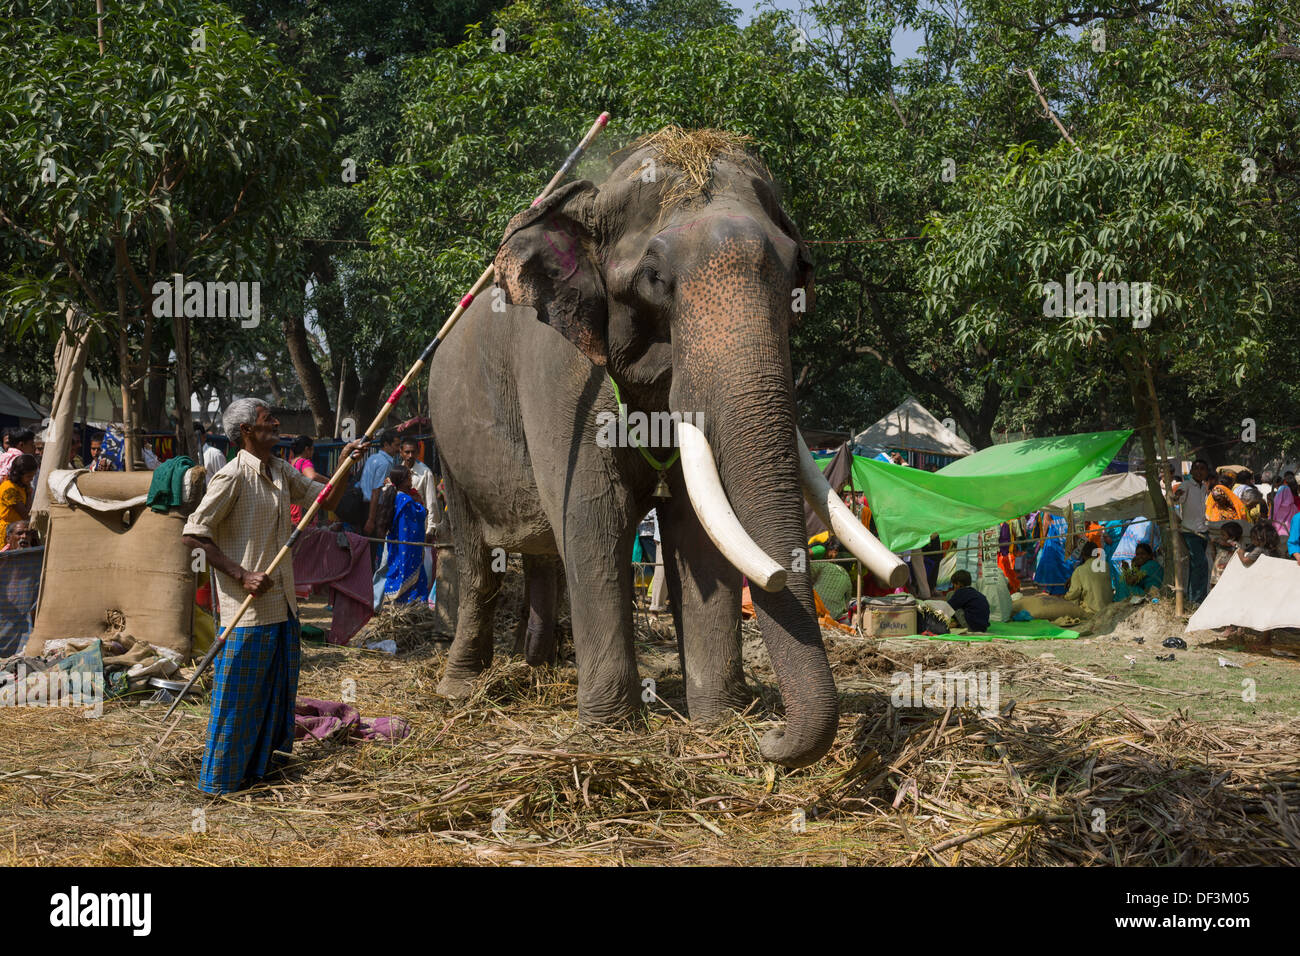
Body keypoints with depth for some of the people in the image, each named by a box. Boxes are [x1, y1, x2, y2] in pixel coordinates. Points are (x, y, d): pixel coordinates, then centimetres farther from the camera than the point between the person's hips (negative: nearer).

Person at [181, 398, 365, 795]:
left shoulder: (281, 472, 11)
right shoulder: (233, 476, -14)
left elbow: (326, 498, 19)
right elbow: (193, 534, -16)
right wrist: (241, 575, -21)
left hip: (282, 604, 8)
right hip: (248, 609, -8)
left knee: (277, 691, 15)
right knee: (238, 696, -1)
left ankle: (256, 769, 28)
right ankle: (219, 779, 11)